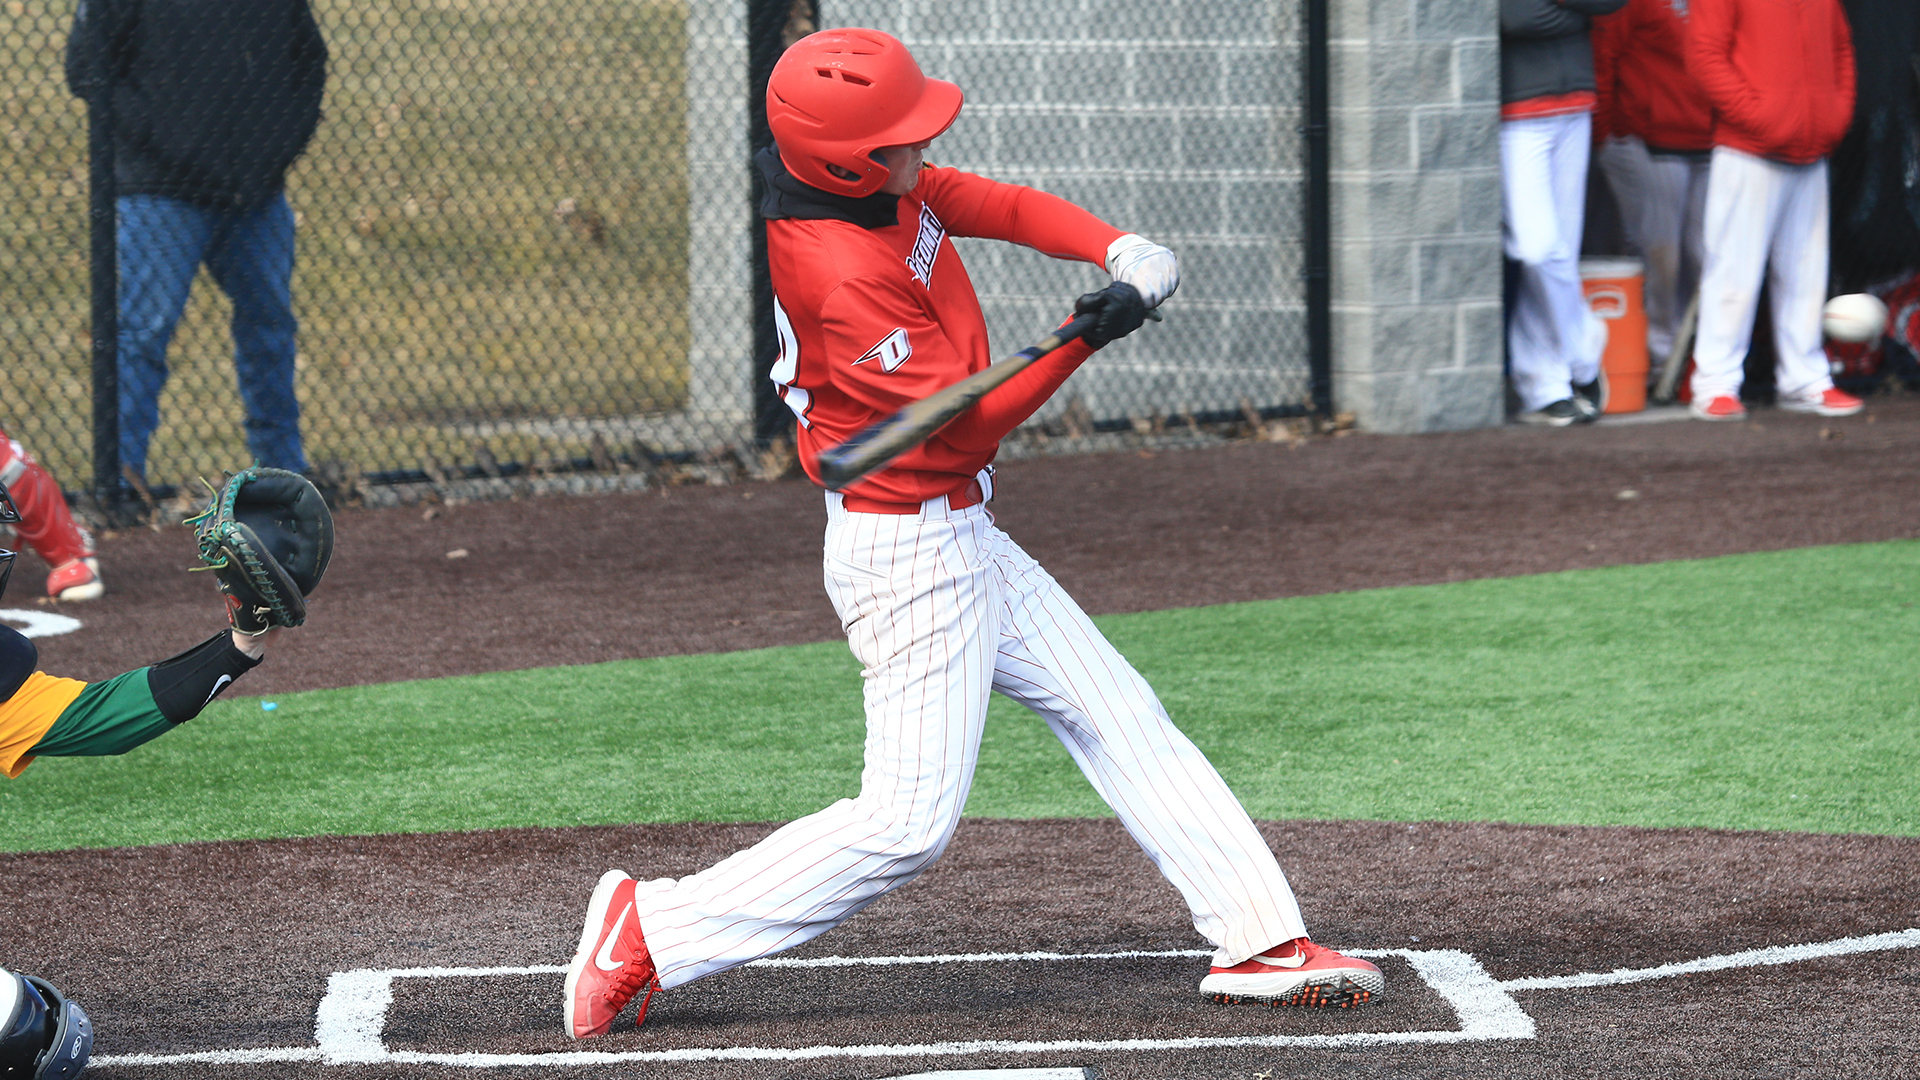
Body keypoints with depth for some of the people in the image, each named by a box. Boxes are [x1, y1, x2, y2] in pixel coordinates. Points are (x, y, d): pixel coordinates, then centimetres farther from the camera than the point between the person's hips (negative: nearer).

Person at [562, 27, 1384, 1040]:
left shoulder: (891, 191, -1)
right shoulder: (838, 280, -28)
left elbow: (1013, 208, 4)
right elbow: (973, 420, -23)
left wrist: (1128, 257, -14)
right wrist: (1088, 335, -31)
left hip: (961, 541, 10)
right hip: (909, 558, -10)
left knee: (1121, 717, 10)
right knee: (907, 823, -9)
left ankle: (1261, 941, 12)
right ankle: (653, 928, -2)